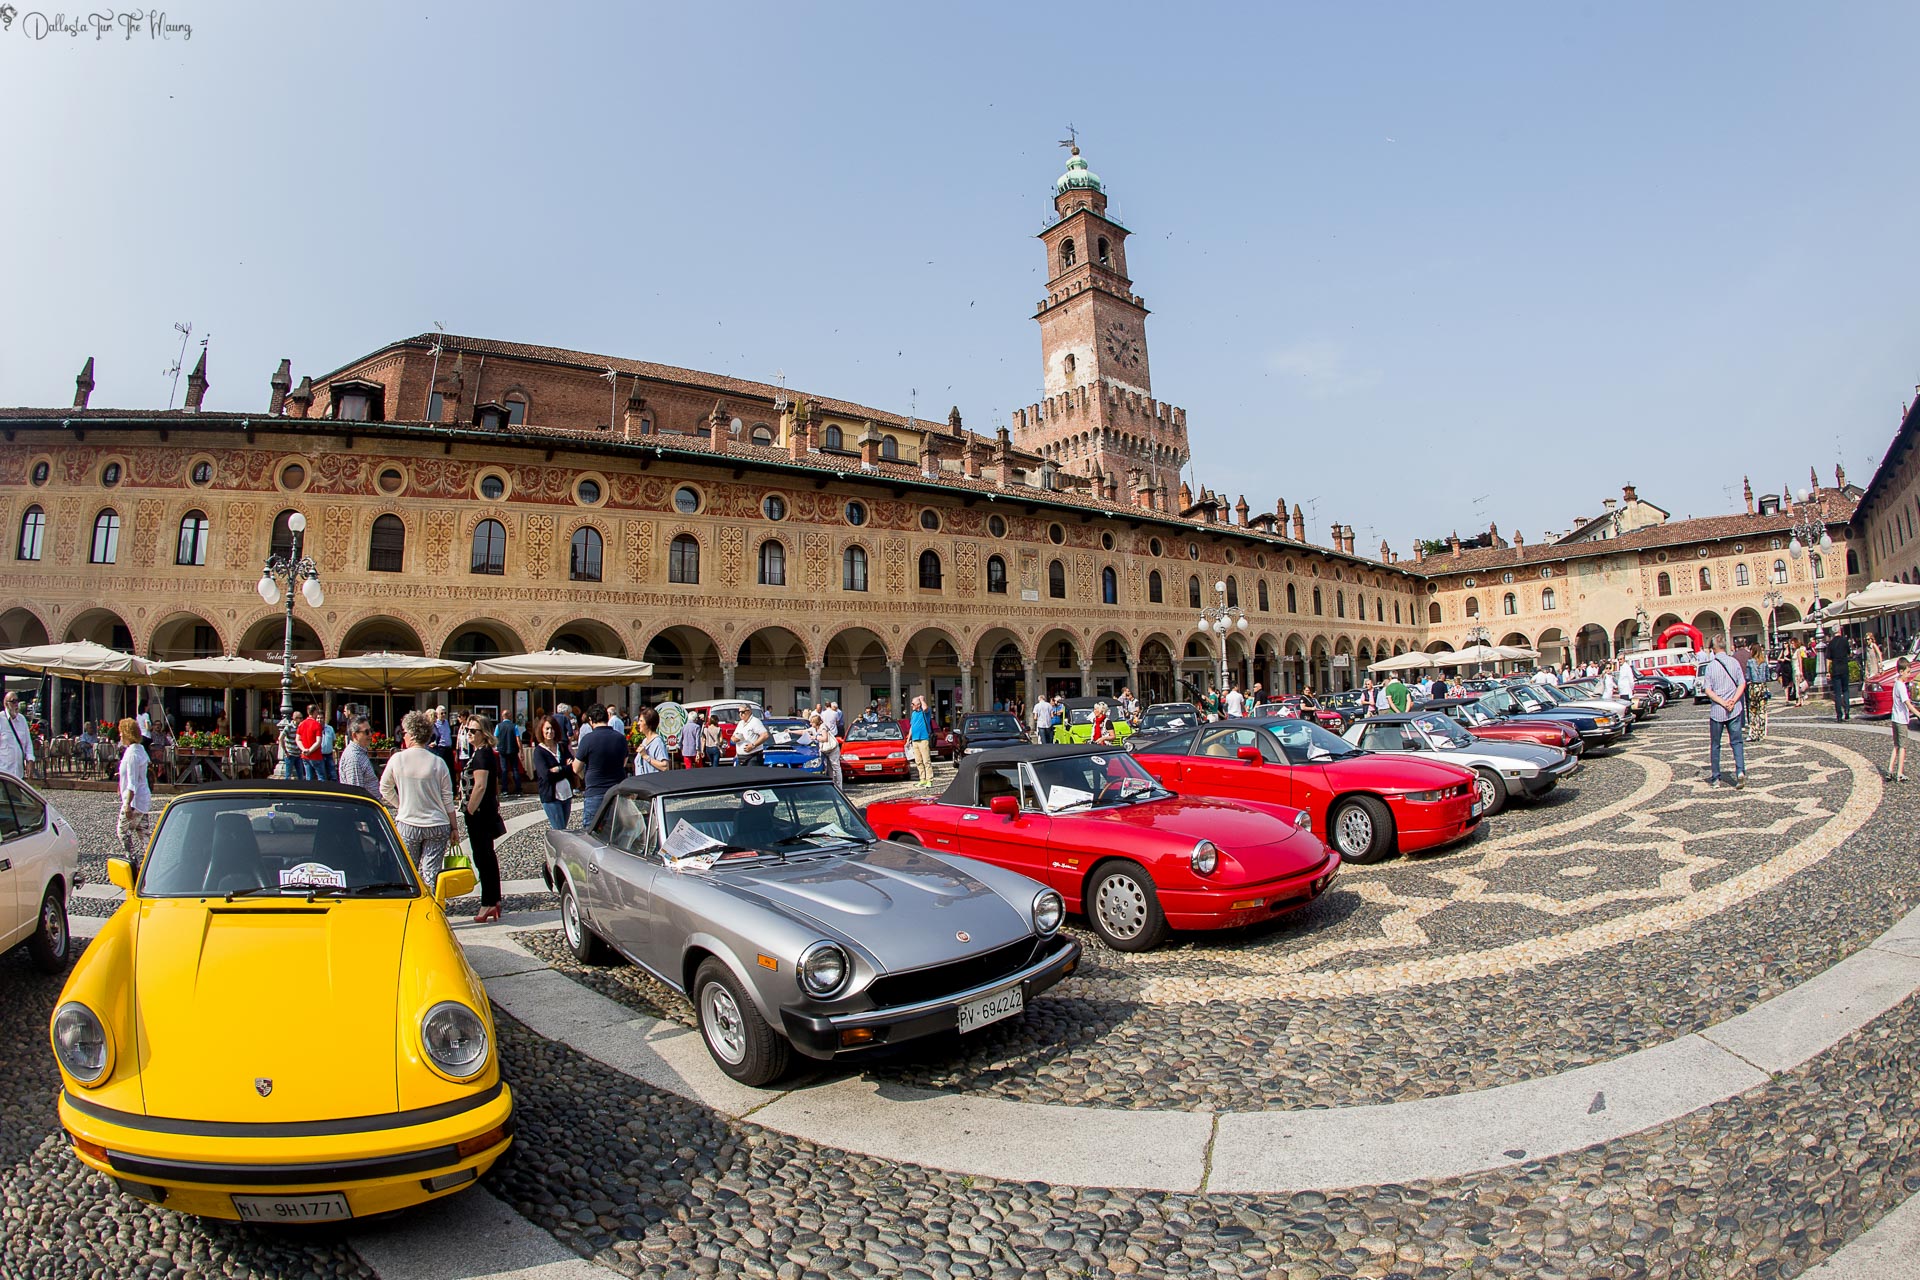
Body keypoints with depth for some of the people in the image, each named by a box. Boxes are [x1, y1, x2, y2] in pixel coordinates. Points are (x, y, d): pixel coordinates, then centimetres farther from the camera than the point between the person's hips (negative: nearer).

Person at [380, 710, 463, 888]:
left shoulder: (397, 759, -5)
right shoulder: (438, 762, -6)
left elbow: (385, 789, 7)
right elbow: (448, 799, -2)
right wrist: (454, 827, 7)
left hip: (407, 825, 0)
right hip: (437, 826, 0)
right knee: (432, 874, 3)